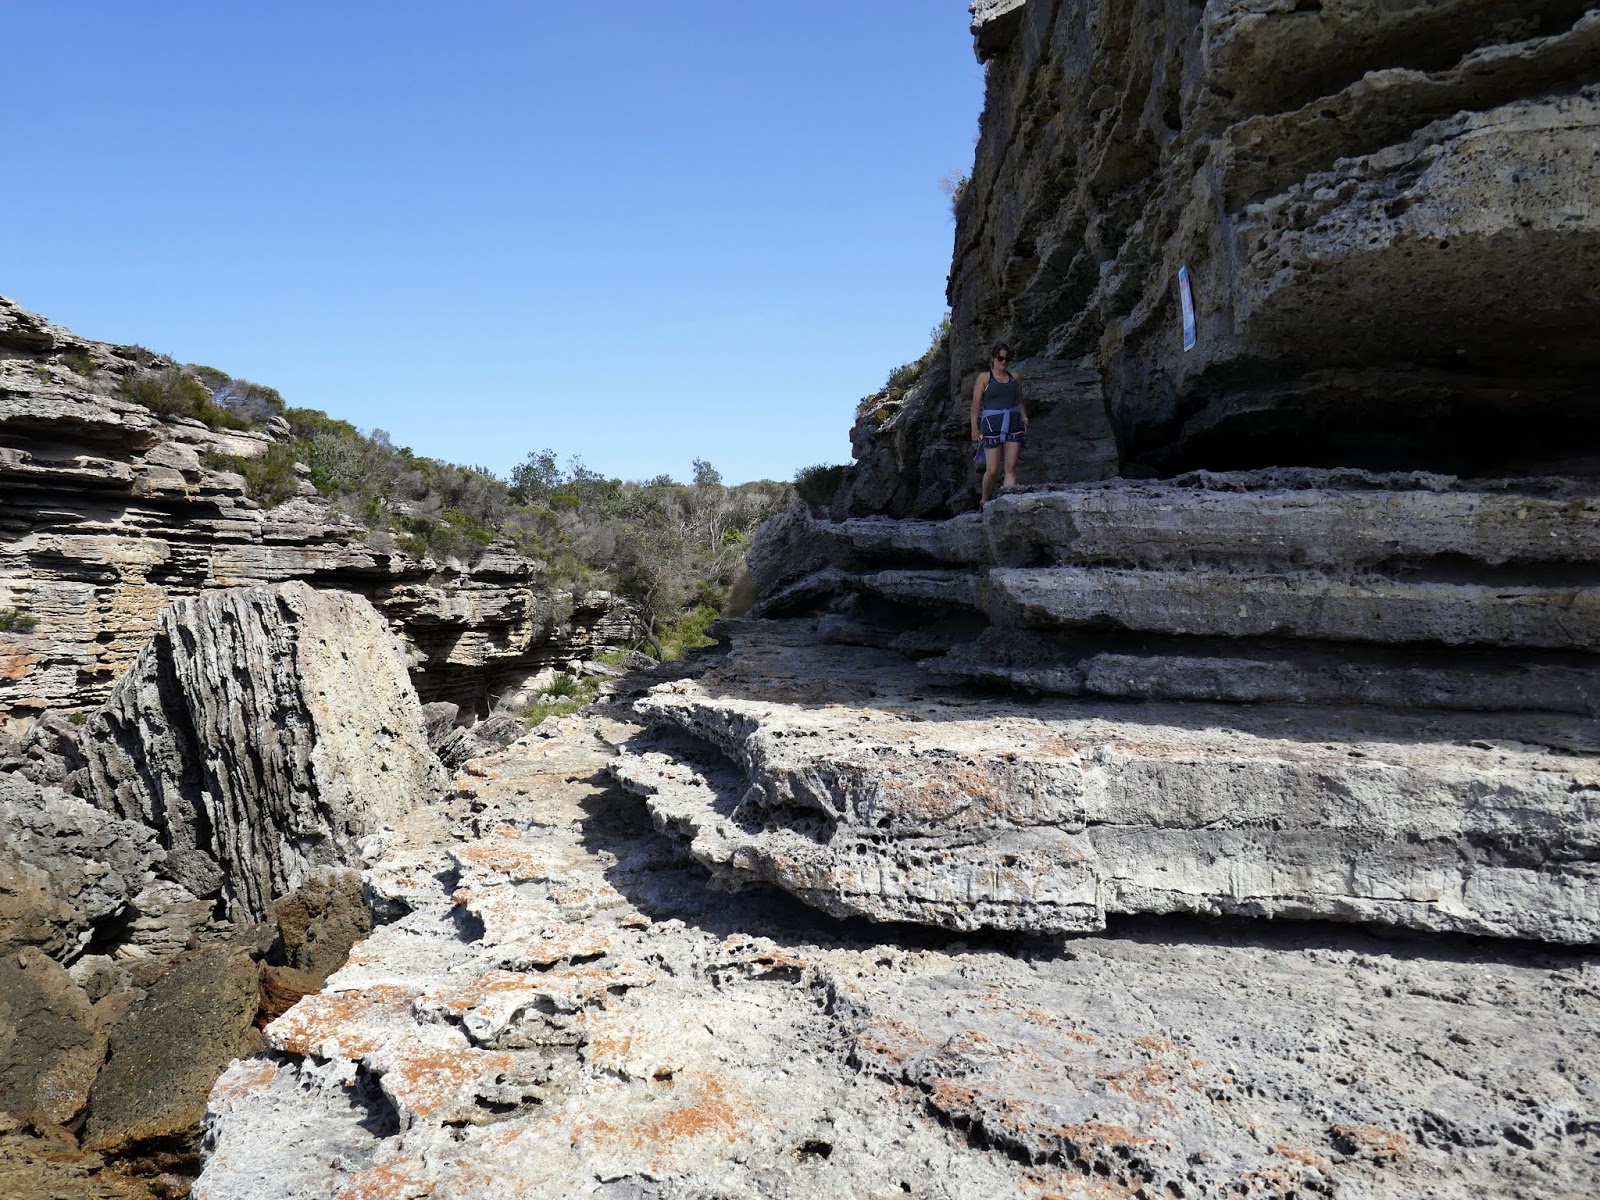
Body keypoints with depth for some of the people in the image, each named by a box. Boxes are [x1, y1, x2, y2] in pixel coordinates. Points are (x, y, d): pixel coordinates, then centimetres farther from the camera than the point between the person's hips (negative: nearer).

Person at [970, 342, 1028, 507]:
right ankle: (984, 501, 17)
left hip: (1014, 424, 4)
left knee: (1011, 467, -4)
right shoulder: (984, 378, 3)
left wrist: (1025, 419, 6)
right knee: (992, 470, -5)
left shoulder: (1014, 378, 15)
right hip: (992, 425, -4)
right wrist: (975, 428, -7)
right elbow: (976, 405, -1)